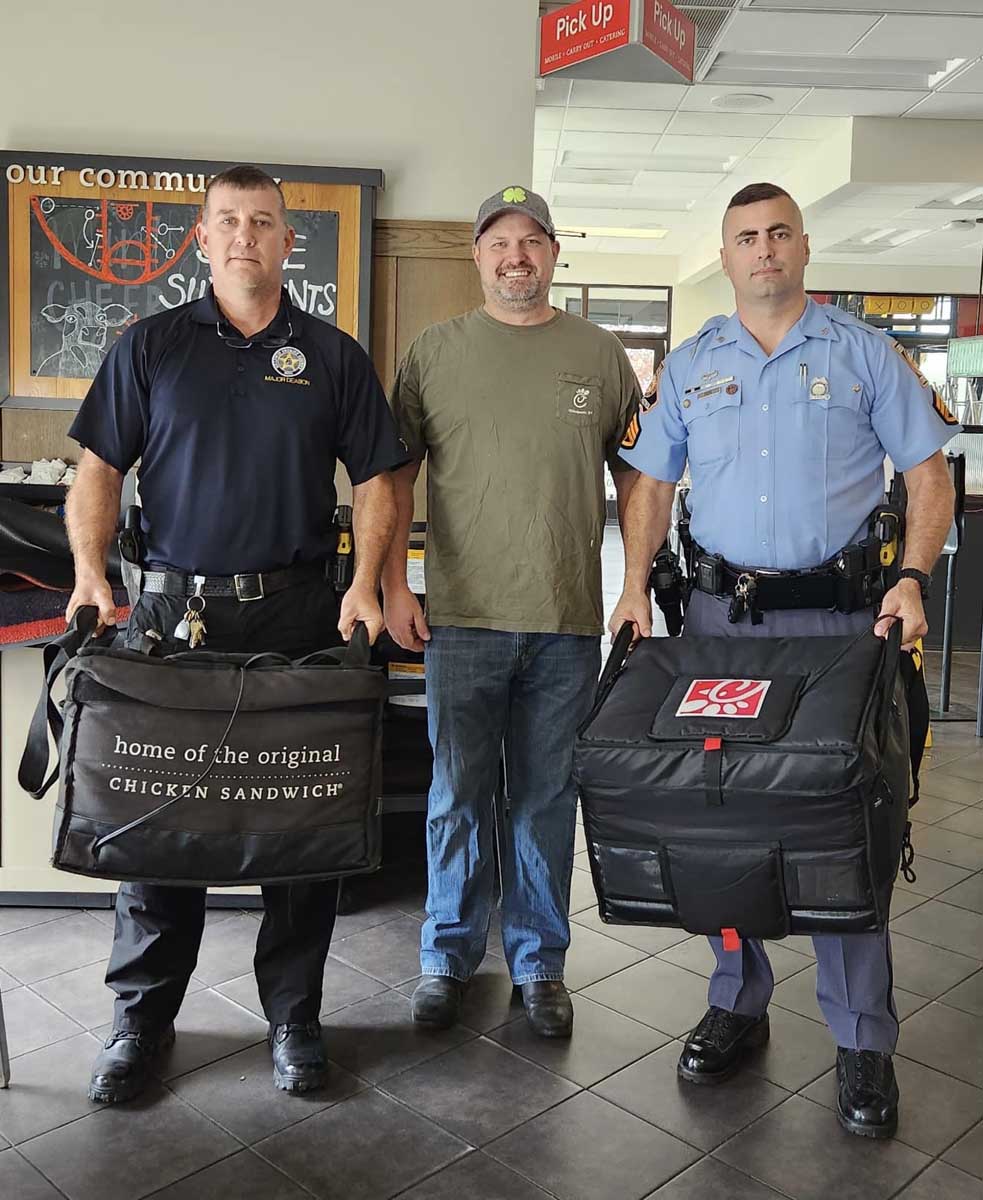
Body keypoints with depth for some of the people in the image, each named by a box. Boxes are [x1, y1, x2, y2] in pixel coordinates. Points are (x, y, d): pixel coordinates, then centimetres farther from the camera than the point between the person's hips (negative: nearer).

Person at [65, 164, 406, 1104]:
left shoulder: (333, 357, 8)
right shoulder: (150, 347, 8)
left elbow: (375, 482, 6)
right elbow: (99, 470, 5)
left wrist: (366, 581, -9)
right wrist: (90, 571, -9)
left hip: (298, 615, 0)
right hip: (171, 610, 1)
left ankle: (293, 1016, 22)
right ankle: (142, 1018, 24)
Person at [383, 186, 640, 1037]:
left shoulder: (601, 356, 8)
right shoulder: (435, 352, 6)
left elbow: (637, 479, 11)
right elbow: (396, 476, 7)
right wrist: (392, 584, -1)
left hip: (569, 622, 1)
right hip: (462, 616, 0)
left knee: (548, 800, 10)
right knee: (458, 796, 8)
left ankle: (540, 963, 26)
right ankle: (449, 956, 27)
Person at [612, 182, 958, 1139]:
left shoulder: (864, 353, 4)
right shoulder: (689, 366, 11)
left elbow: (928, 476, 3)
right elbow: (651, 485, 11)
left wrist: (912, 580, -11)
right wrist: (635, 586, -2)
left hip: (840, 616, -2)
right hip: (720, 616, 3)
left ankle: (863, 1041, 14)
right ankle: (738, 1002, 26)